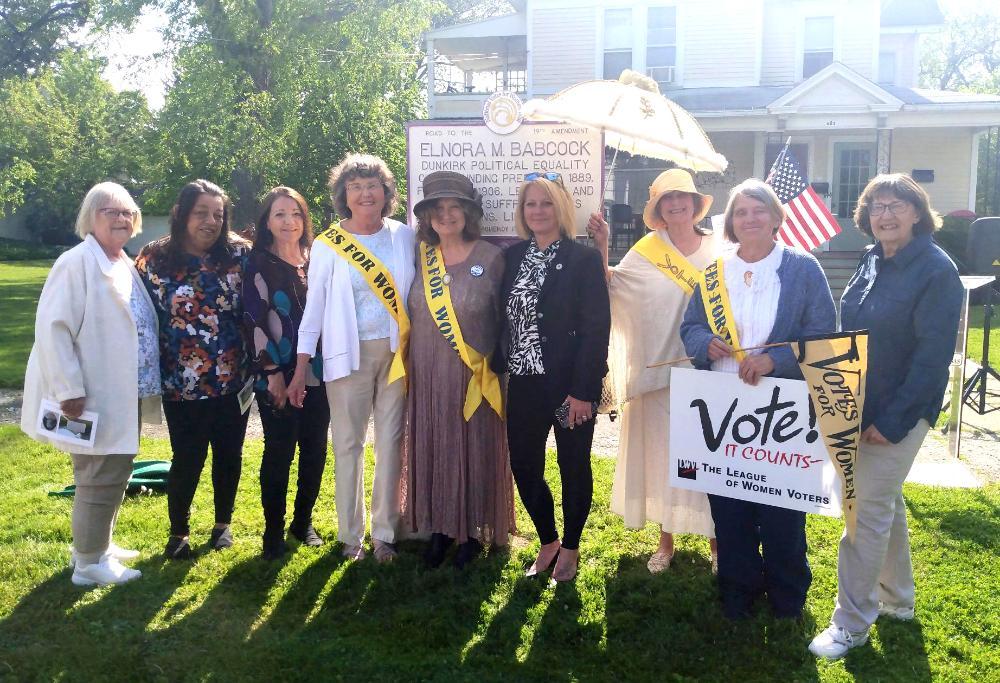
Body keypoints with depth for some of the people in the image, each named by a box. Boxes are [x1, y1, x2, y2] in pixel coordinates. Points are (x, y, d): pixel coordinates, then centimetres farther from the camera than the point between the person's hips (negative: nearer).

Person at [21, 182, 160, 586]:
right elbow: (52, 327, -20)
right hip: (94, 398, -8)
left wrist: (148, 385, 16)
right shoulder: (77, 262, -14)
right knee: (101, 478, 0)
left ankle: (98, 544, 35)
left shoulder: (126, 266, 11)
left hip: (123, 395, 8)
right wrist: (70, 390, -23)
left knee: (114, 473, 19)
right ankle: (88, 563, 16)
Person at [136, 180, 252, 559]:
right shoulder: (154, 258, -2)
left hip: (233, 379, 1)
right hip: (182, 382, -1)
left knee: (229, 454, 12)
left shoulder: (239, 254, -2)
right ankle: (178, 531, 27)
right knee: (188, 459, 5)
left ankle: (223, 523, 34)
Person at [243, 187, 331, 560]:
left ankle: (303, 521, 24)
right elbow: (255, 321, -8)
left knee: (315, 450, 8)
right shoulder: (259, 264, -2)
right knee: (279, 453, 1)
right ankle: (273, 532, 13)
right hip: (278, 377, -4)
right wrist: (273, 373, -13)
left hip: (317, 374, 4)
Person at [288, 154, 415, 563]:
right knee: (348, 444, 3)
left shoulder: (405, 237, 3)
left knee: (390, 441, 5)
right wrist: (300, 370, 0)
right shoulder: (327, 245, 0)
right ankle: (350, 534, 16)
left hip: (396, 352, 1)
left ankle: (384, 532, 16)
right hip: (349, 353, -1)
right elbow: (314, 308, 2)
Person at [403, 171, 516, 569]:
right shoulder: (421, 257, 5)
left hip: (474, 377, -3)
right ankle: (440, 528, 25)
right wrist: (413, 365, 7)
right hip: (428, 375, 3)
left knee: (476, 449, 6)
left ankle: (475, 531, 22)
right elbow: (414, 315, 14)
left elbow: (504, 318, -1)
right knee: (433, 450, 9)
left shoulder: (491, 258, -6)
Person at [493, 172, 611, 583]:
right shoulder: (514, 256, 7)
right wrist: (500, 365, 3)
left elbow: (596, 329, -13)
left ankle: (570, 548, 30)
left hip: (569, 385, -5)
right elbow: (505, 317, 11)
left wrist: (583, 390, -17)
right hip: (524, 383, 5)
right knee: (523, 466, 9)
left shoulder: (584, 260, -9)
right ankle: (547, 541, 32)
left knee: (573, 468, 10)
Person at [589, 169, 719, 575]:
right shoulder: (648, 251, 3)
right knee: (662, 450, 7)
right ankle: (666, 541, 21)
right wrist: (601, 248, -8)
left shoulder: (718, 251, 4)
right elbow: (610, 287, 1)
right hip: (660, 370, 0)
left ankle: (716, 540, 19)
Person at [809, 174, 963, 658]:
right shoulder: (873, 261, 7)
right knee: (886, 501, 19)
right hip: (859, 407, 8)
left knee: (870, 510, -3)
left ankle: (852, 622, 11)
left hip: (898, 413, -7)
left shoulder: (936, 269, -16)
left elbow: (933, 354, -18)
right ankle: (897, 599, 36)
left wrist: (891, 419, -19)